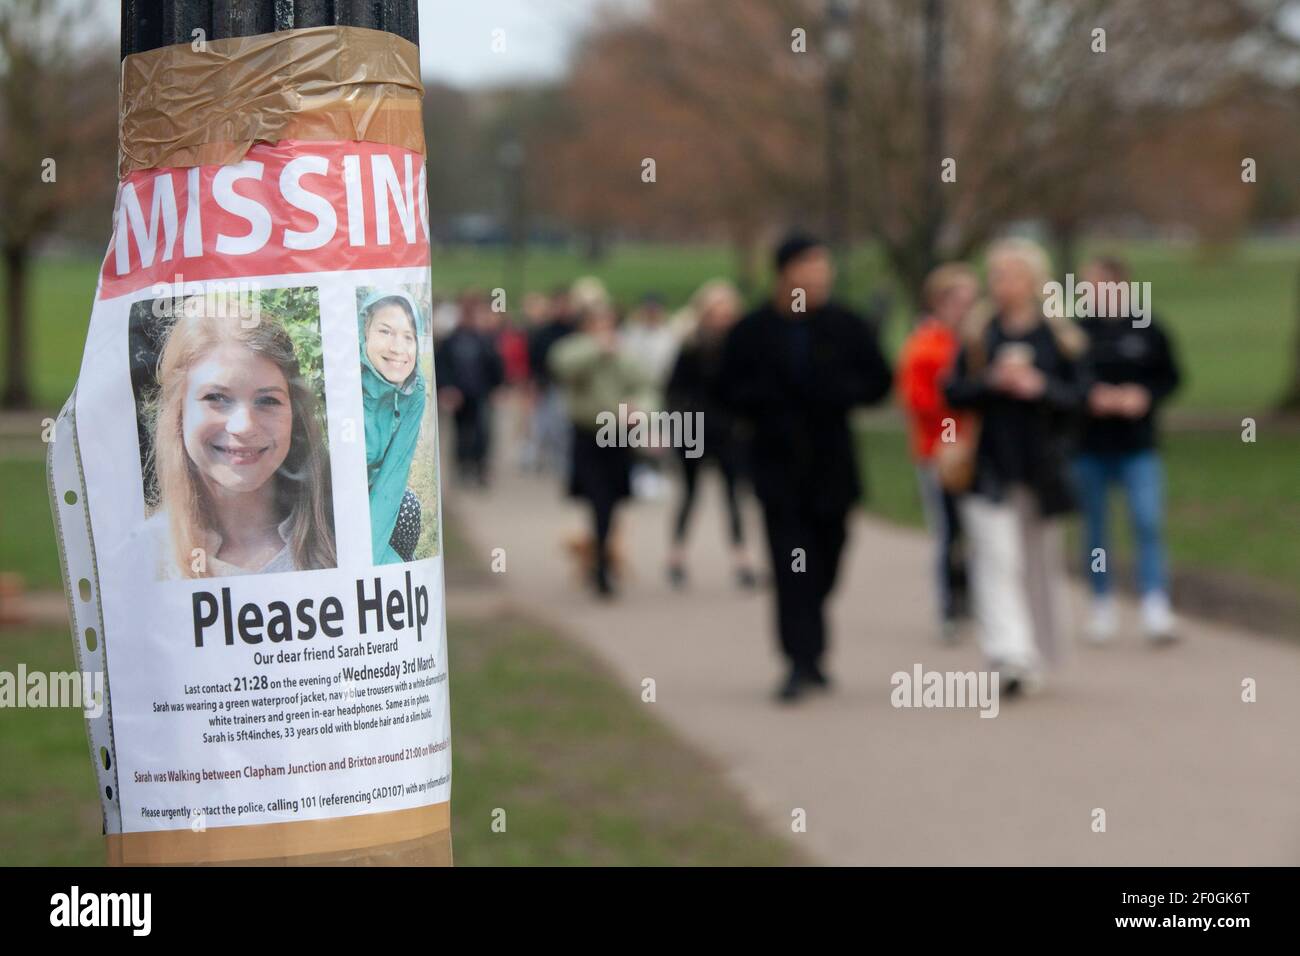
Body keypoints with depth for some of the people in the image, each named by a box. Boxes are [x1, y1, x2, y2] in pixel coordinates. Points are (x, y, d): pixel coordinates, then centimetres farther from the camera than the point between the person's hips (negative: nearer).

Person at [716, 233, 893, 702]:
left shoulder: (846, 327, 3)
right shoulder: (753, 331, 0)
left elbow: (878, 380, 6)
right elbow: (728, 390, 4)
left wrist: (838, 393, -11)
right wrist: (768, 404, -13)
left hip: (831, 459, 2)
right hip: (777, 461, -2)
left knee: (824, 564, 8)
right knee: (792, 565, -11)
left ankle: (807, 656, 24)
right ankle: (801, 659, -12)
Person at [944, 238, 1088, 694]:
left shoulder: (1059, 338, 3)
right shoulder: (978, 337, 5)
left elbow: (1077, 396, -2)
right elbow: (954, 391, -1)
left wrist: (1038, 387, -19)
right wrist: (992, 381, -17)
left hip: (1041, 465, 1)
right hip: (991, 465, -1)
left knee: (1040, 561, 11)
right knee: (997, 558, -14)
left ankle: (1037, 657, 27)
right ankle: (1009, 656, -22)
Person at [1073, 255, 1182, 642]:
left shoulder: (1148, 330, 0)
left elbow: (1170, 377, 7)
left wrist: (1144, 396, -11)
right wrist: (1090, 397, -15)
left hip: (1139, 448, -1)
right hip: (1088, 448, 1)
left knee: (1148, 522, -14)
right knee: (1094, 529, 9)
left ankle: (1156, 608, -14)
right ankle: (1102, 607, 22)